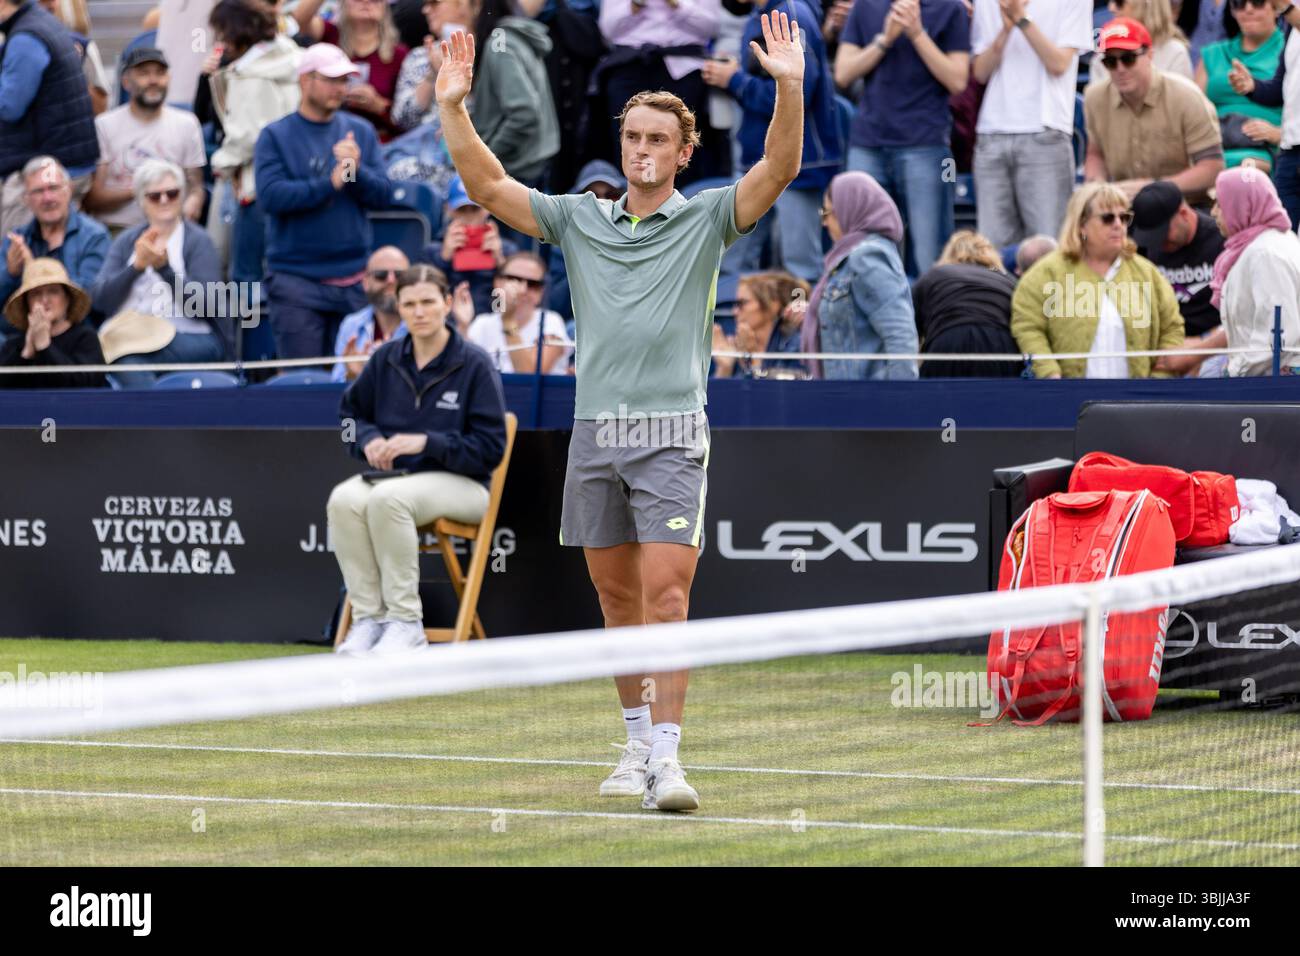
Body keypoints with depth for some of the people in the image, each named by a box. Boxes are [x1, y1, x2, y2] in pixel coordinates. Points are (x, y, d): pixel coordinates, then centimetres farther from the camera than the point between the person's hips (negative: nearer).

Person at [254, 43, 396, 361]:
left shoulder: (360, 132, 11)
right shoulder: (276, 136, 0)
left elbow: (383, 196, 4)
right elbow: (270, 196, -14)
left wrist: (356, 170, -15)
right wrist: (330, 183, -19)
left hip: (353, 281, 3)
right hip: (296, 280, -3)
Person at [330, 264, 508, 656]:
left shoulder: (475, 365, -5)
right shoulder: (386, 359, 8)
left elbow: (490, 448, -9)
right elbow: (351, 413, 23)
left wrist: (426, 443, -19)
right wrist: (369, 439, -1)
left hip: (458, 484, -5)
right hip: (394, 475, 5)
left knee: (388, 498, -37)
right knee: (344, 500, -31)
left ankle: (405, 621, -30)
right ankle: (369, 617, -26)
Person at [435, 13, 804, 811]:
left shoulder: (706, 220, 4)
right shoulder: (578, 219, 12)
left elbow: (778, 171, -10)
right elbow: (488, 186, 7)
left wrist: (790, 87, -24)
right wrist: (454, 108, -5)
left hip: (673, 434, -4)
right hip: (595, 433, 4)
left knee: (666, 594, -13)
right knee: (617, 595, 10)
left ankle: (666, 756, -16)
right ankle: (639, 739, 24)